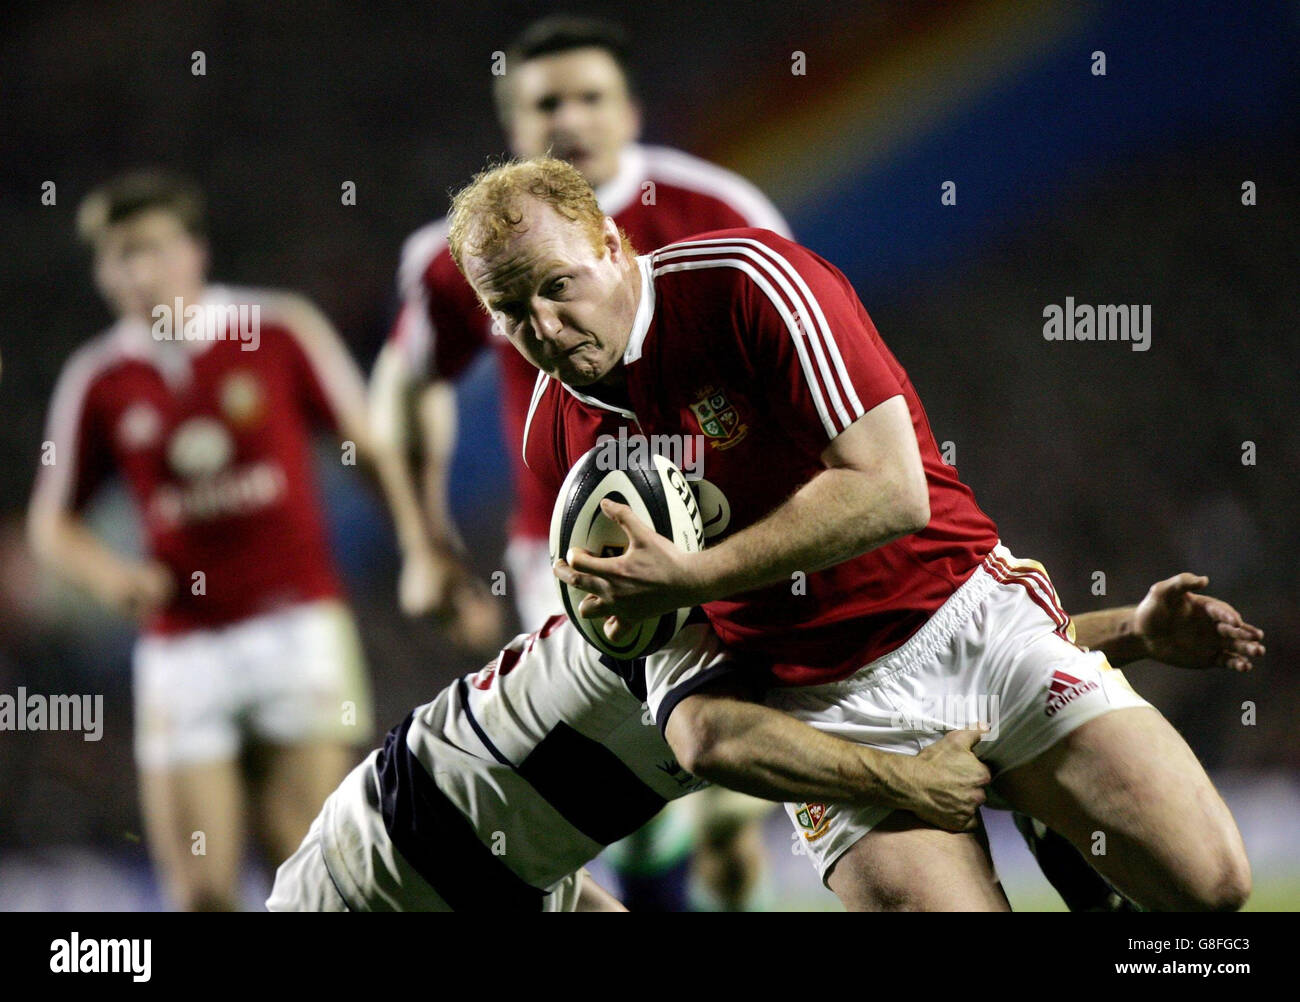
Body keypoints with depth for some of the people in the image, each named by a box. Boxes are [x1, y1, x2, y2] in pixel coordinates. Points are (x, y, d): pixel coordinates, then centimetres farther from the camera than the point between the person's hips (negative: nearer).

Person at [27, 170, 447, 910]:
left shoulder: (284, 330, 0)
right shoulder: (97, 382, 4)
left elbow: (373, 450, 6)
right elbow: (52, 521, 15)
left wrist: (421, 552, -3)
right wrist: (108, 572, -5)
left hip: (297, 624, -1)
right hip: (181, 648, 2)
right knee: (201, 892, -4)